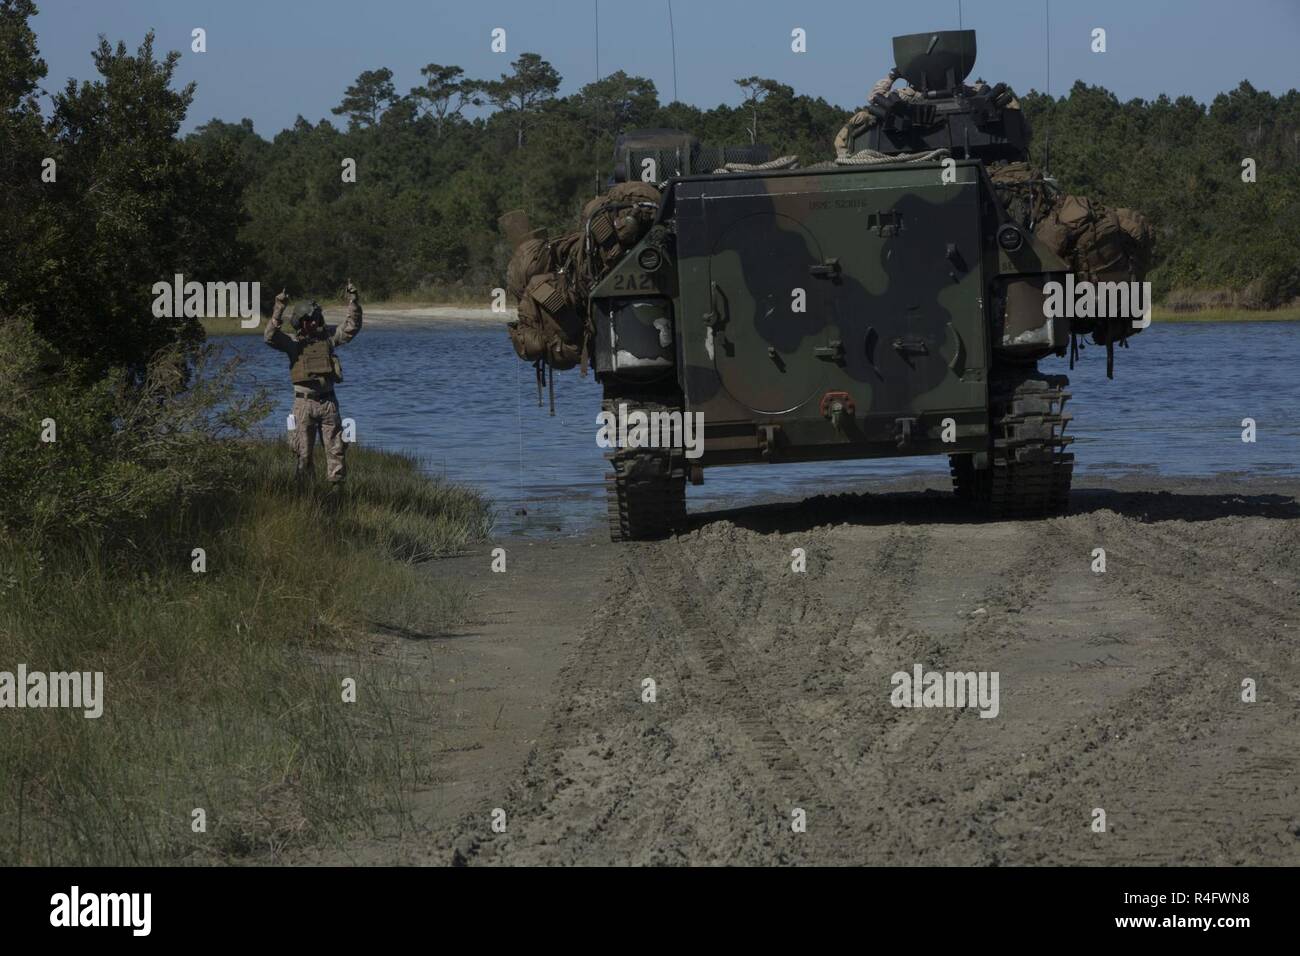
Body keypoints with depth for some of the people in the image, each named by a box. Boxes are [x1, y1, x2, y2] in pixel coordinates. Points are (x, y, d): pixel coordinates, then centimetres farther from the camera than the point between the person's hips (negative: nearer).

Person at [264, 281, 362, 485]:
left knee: (335, 448, 3)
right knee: (303, 451, 4)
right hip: (304, 402, -2)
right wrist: (279, 309, -29)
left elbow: (352, 327, 0)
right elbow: (270, 337, -19)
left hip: (328, 401, 2)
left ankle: (336, 484, 9)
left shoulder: (328, 336, 5)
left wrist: (353, 300, -11)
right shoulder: (293, 342, -3)